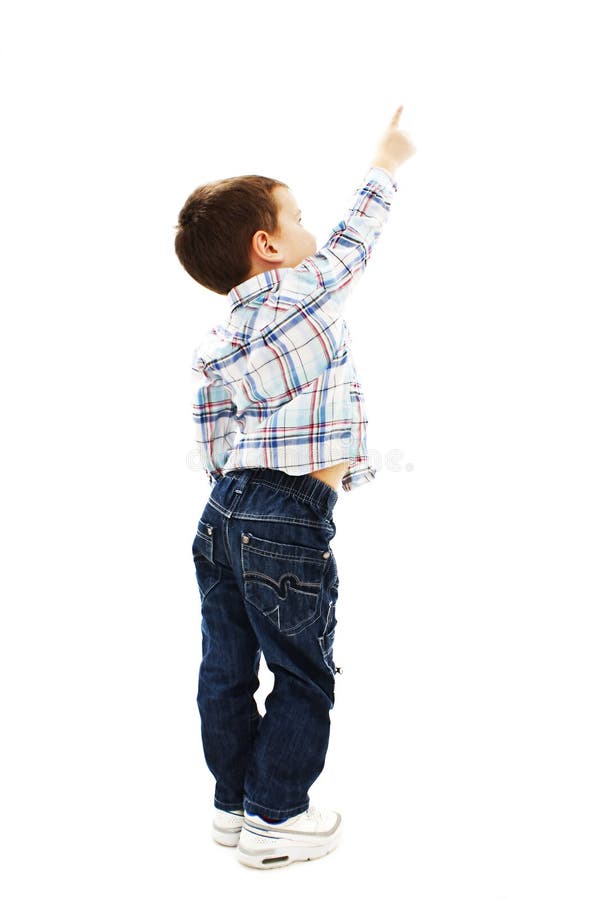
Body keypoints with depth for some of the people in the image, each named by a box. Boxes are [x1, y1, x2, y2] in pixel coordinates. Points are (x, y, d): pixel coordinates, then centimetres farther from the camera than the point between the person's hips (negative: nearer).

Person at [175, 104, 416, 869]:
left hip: (224, 509, 8)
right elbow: (355, 239, 10)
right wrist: (385, 164, 25)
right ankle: (274, 820, 17)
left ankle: (233, 803, 31)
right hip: (288, 521, -7)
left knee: (228, 667, 16)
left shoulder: (212, 344, 10)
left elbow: (211, 448, 10)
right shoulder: (306, 291, -7)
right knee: (303, 675, 7)